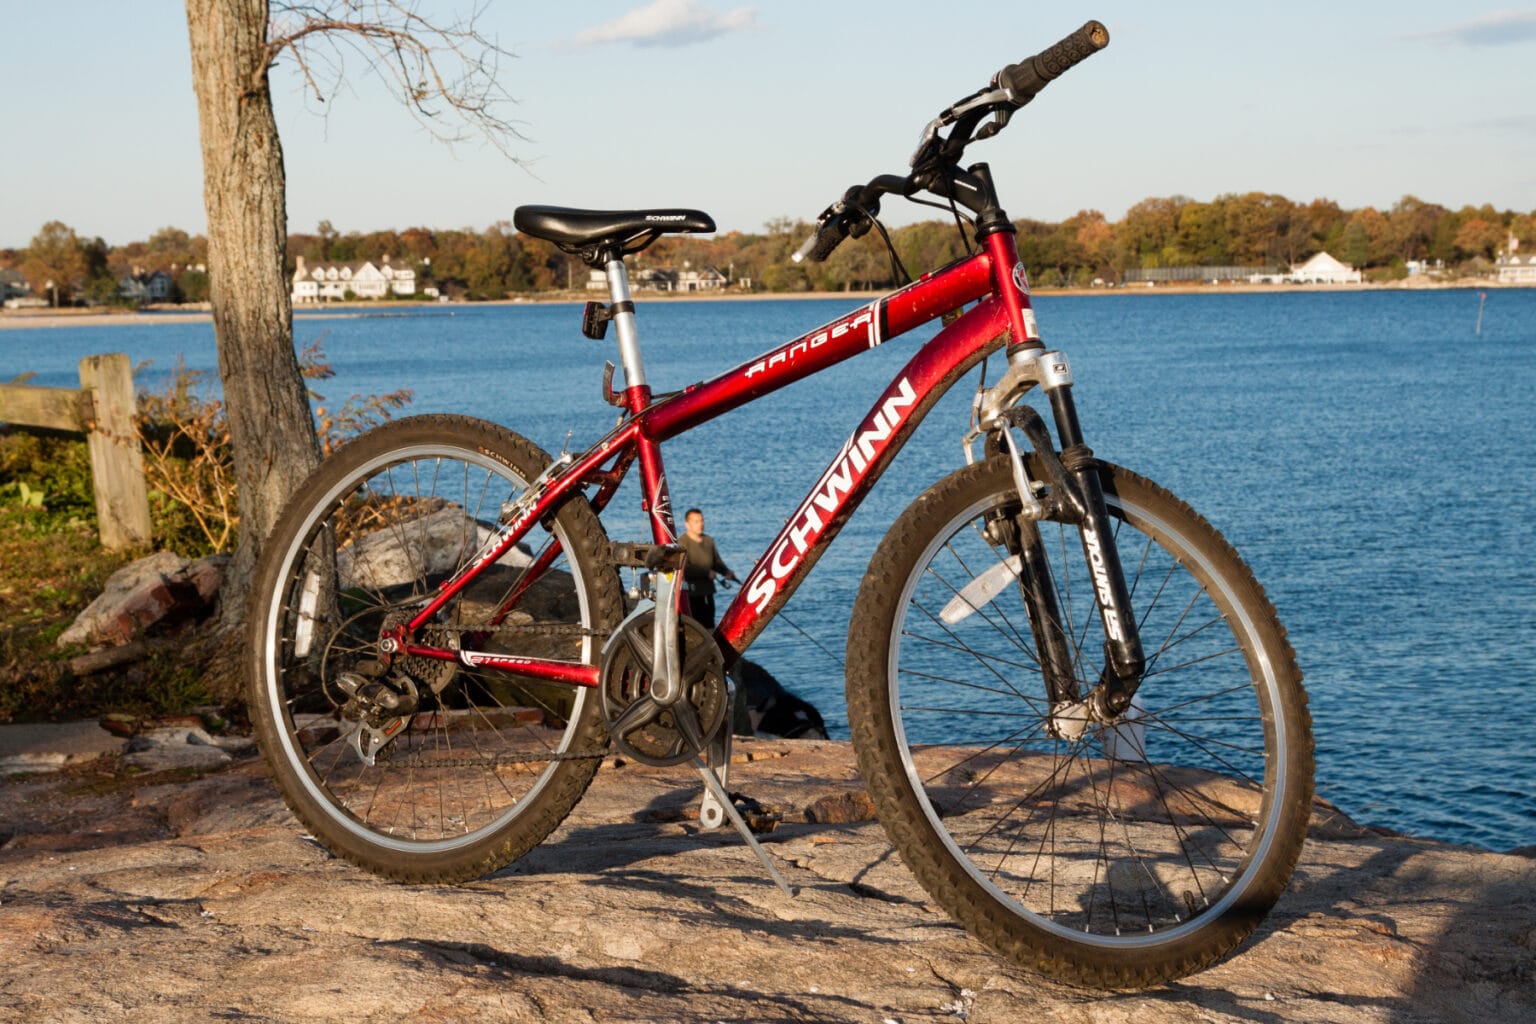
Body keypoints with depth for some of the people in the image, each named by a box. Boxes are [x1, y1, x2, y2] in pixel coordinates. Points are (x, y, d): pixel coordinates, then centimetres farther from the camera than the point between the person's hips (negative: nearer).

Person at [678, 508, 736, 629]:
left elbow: (717, 562, 21)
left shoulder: (709, 540, 13)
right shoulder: (682, 542, -9)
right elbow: (683, 568, -18)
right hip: (692, 593, -7)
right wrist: (707, 573, -18)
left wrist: (726, 572, 0)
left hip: (708, 592, 7)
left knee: (709, 625, 11)